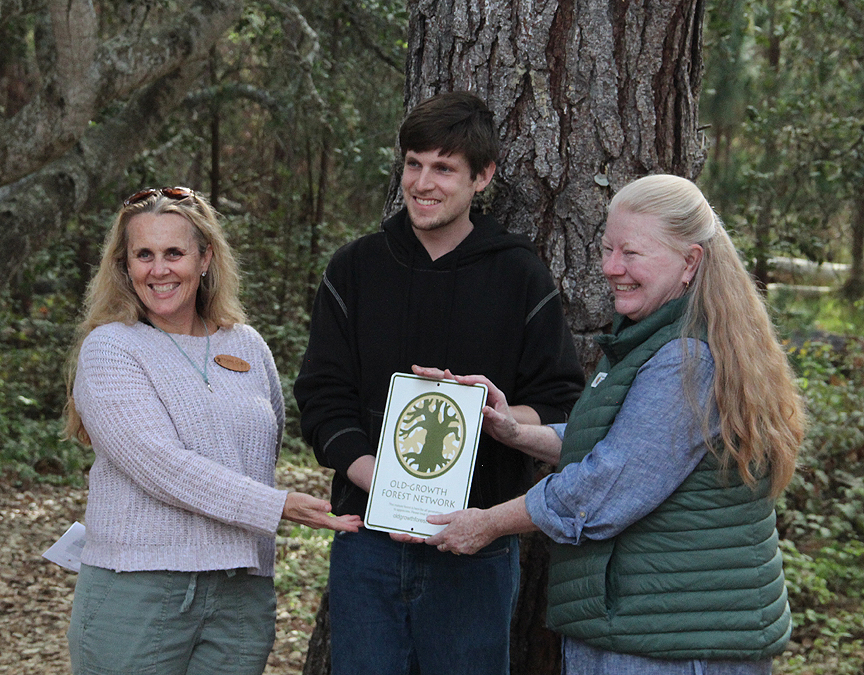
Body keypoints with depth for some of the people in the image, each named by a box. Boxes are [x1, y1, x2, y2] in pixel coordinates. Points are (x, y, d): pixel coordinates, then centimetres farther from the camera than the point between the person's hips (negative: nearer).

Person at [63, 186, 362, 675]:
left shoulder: (248, 347, 11)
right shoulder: (108, 350, -4)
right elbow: (161, 465, -15)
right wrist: (277, 506, -18)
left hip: (242, 597, 4)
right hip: (136, 592, -4)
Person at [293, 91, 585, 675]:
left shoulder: (520, 276, 2)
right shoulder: (354, 270, 7)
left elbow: (562, 403, 1)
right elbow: (322, 397, 3)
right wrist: (373, 478, -13)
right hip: (368, 541, 2)